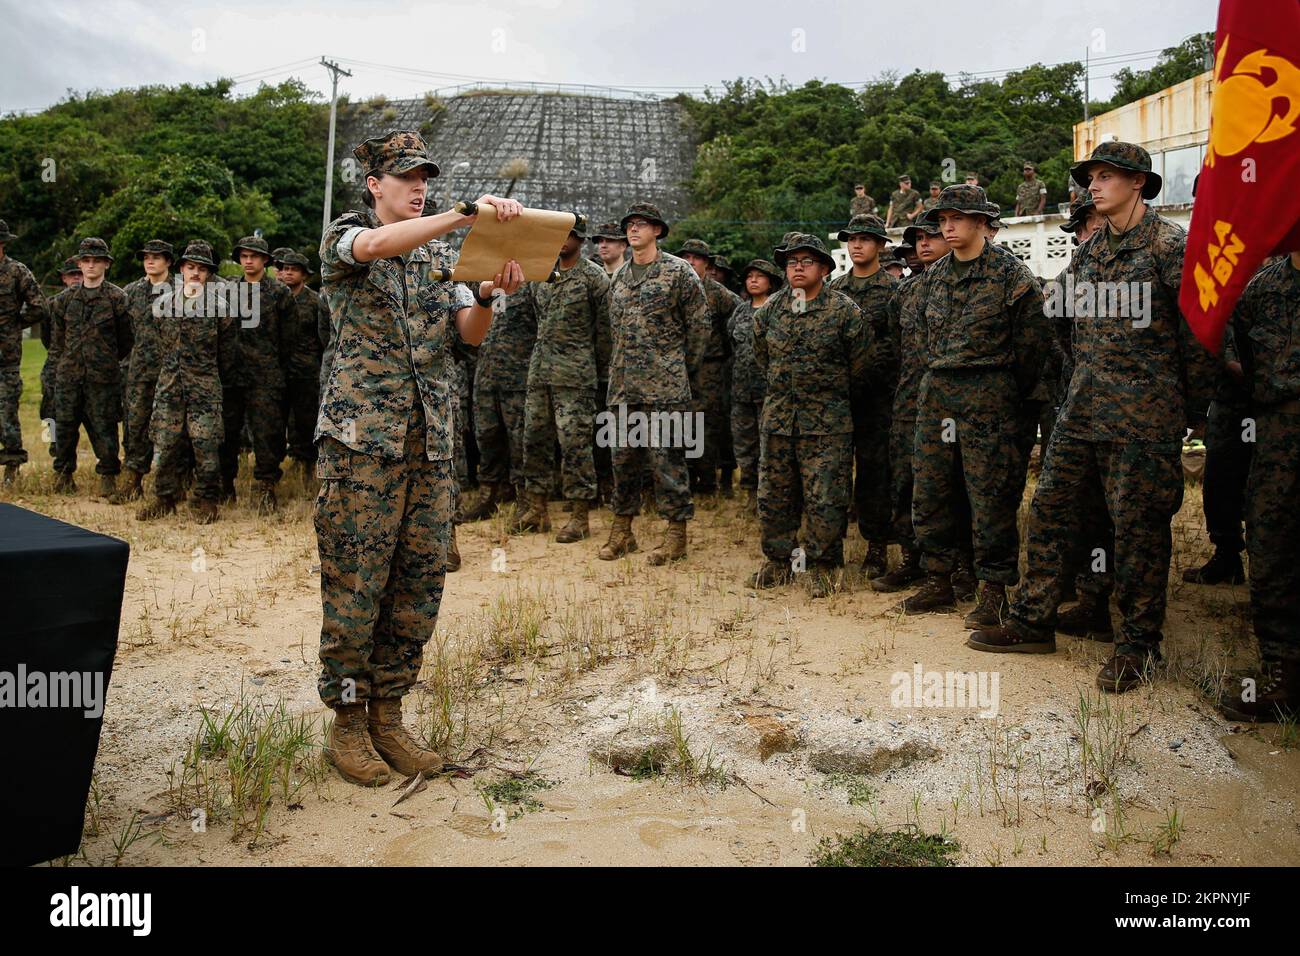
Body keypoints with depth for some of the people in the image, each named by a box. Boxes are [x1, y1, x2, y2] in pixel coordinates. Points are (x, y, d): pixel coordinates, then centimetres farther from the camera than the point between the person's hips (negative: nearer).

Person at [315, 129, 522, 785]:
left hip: (430, 441, 5)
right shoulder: (344, 238, 3)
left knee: (420, 584, 6)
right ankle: (347, 724, 12)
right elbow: (376, 246, -23)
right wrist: (468, 213, -30)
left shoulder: (441, 254, 18)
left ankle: (387, 716, 19)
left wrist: (487, 293, -14)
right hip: (362, 437, -5)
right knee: (355, 584, -2)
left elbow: (469, 334, 7)